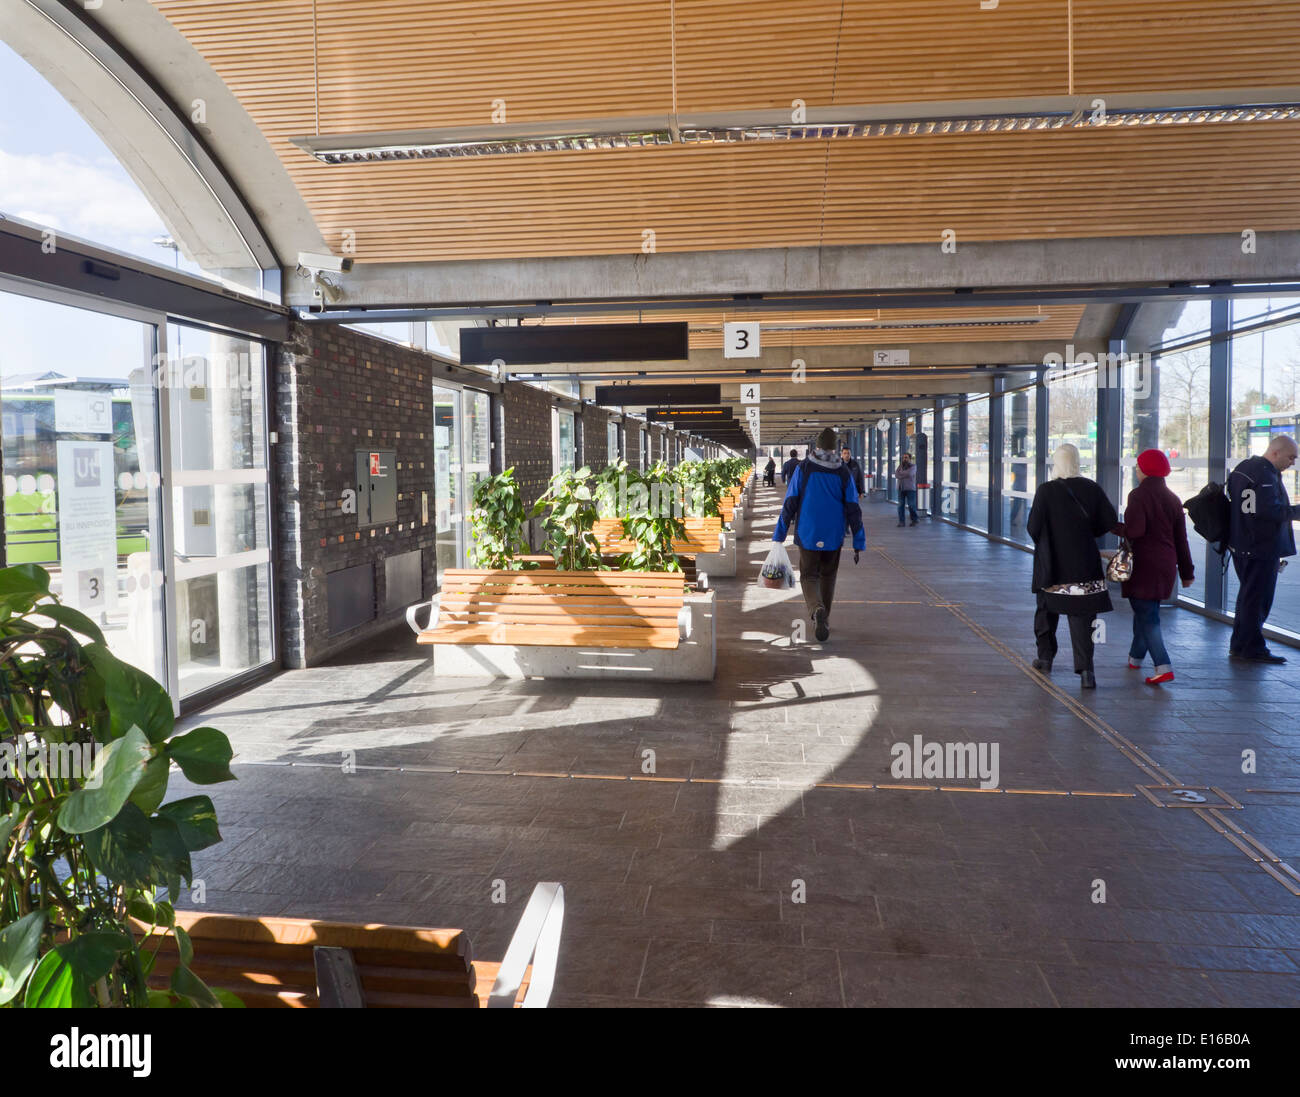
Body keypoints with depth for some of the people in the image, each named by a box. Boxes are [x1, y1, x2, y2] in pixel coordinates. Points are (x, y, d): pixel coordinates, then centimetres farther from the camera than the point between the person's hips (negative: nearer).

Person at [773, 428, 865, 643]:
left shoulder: (803, 468, -4)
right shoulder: (844, 473, 0)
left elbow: (790, 504, -6)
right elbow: (853, 510, -1)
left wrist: (779, 535, -2)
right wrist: (858, 544, 3)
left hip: (808, 535, -2)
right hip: (833, 537, 2)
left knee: (809, 576, 6)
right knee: (828, 577, 19)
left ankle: (817, 609, -24)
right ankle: (824, 621, 25)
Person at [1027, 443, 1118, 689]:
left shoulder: (1046, 490, -11)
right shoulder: (1092, 489, -2)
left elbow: (1033, 527, -12)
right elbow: (1110, 521, -1)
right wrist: (1086, 533, 14)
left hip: (1051, 562, -2)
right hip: (1084, 563, 2)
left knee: (1047, 610, 17)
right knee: (1082, 615, 3)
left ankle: (1045, 658, 28)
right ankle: (1085, 669, -7)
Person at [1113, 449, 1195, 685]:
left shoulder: (1138, 495, -11)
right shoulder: (1172, 499, 10)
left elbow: (1135, 530, -23)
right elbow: (1181, 539, 12)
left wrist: (1115, 527, -4)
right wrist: (1186, 571, 17)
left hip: (1143, 564, -7)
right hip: (1166, 565, 7)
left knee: (1146, 615, -6)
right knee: (1146, 610, 20)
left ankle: (1163, 667, -17)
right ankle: (1136, 657, 35)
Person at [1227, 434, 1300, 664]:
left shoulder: (1243, 467, 13)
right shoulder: (1265, 475, -19)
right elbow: (1270, 510, -28)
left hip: (1241, 545, 10)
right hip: (1262, 548, -10)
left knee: (1247, 595, 17)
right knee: (1258, 598, -2)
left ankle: (1239, 645, 24)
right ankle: (1253, 648, 5)